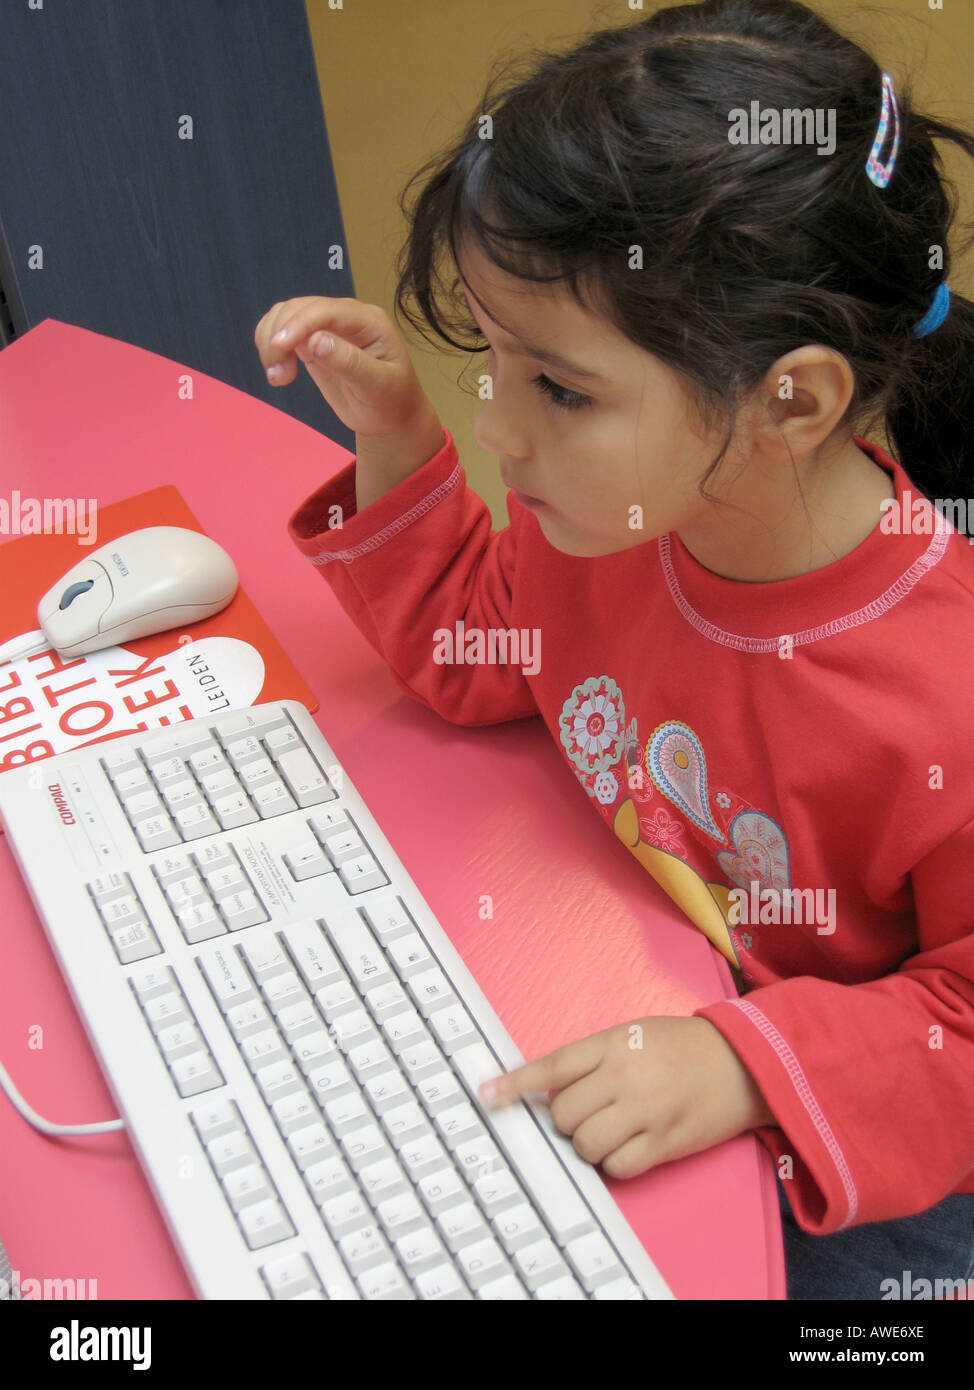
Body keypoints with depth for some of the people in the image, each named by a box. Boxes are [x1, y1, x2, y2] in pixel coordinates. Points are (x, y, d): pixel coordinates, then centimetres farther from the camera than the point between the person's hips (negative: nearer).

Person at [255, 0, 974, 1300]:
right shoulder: (602, 516, -14)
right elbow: (471, 646, 7)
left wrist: (752, 1063, -34)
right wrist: (395, 436, -7)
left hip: (848, 1169, -5)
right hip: (619, 1026, 6)